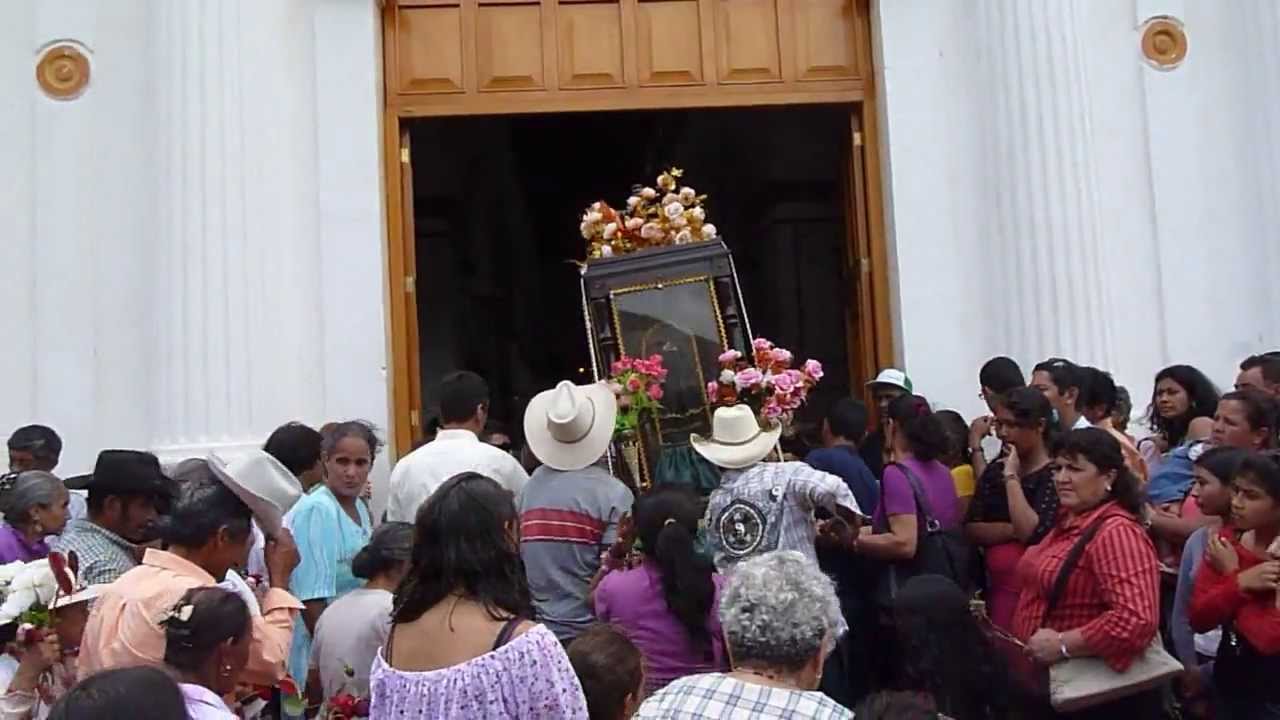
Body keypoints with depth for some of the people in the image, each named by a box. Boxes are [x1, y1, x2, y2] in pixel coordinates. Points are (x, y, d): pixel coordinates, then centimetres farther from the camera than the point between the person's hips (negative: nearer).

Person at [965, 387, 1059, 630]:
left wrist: (1012, 477, -17)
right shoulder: (996, 469, 10)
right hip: (996, 587, 6)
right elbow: (971, 529, 2)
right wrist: (1013, 530, -14)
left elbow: (1033, 533, -22)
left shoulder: (1055, 474, -11)